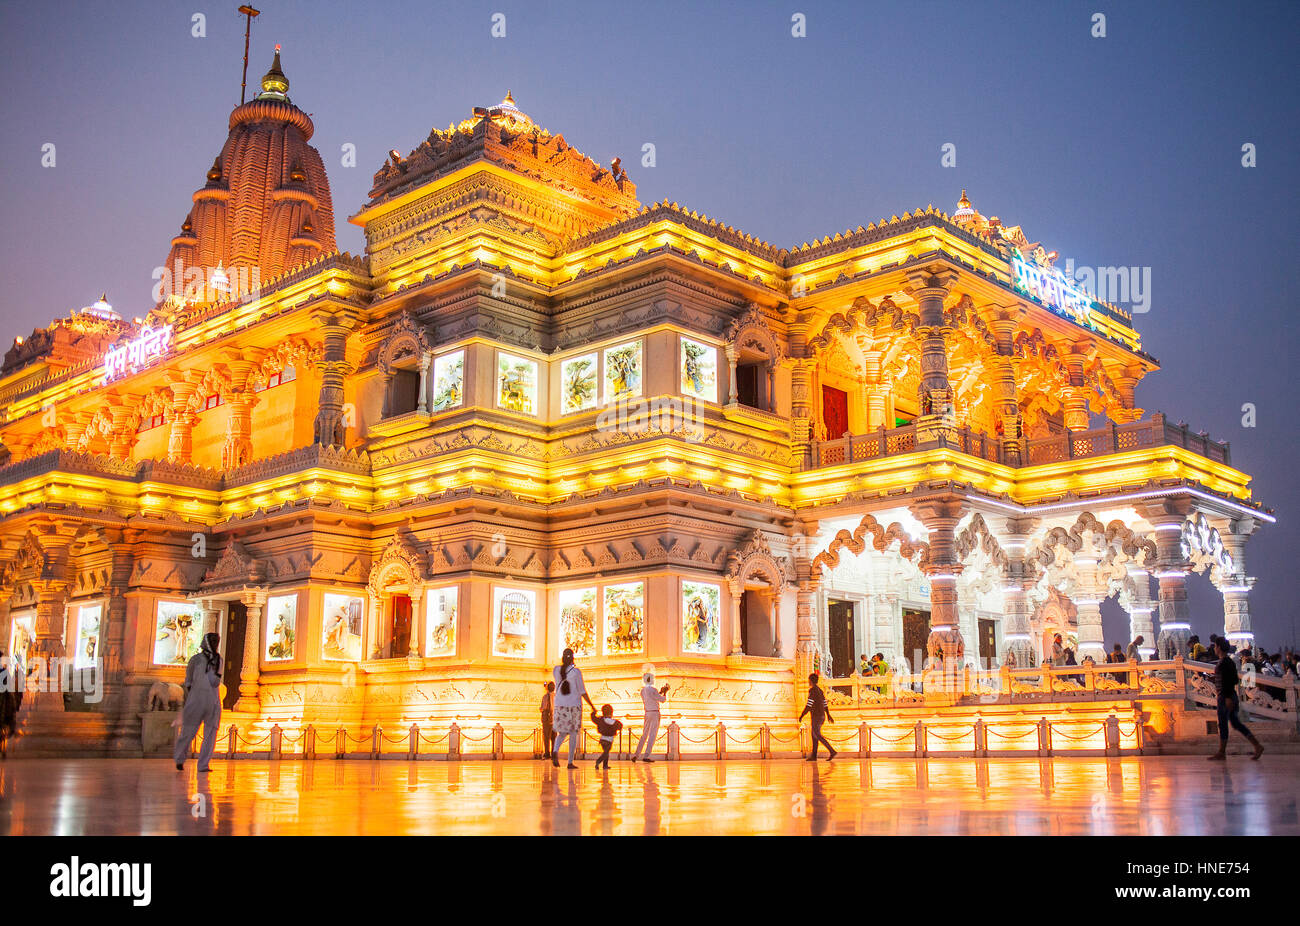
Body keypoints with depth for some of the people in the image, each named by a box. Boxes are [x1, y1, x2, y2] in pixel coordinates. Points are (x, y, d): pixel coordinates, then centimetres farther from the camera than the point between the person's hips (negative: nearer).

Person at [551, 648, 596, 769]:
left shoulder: (556, 670, 1)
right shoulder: (576, 671, -8)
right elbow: (582, 691, -7)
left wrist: (564, 663, 17)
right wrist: (591, 705, 2)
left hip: (560, 705, 3)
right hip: (574, 705, -3)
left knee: (562, 732, 13)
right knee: (573, 733, 6)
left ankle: (555, 750, -17)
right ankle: (570, 762, 3)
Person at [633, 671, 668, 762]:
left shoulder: (642, 691, 9)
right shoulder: (653, 690, -15)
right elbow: (663, 700, -7)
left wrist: (660, 692, 23)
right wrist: (665, 692, 11)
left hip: (647, 713, 7)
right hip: (655, 713, -7)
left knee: (644, 735, 15)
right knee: (652, 736, -3)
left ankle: (636, 755, 12)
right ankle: (646, 756, -7)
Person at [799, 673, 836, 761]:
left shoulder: (812, 690, -13)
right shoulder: (820, 690, 16)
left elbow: (809, 705, -18)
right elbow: (825, 704, 20)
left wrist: (802, 715, -11)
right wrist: (828, 715, 25)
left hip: (816, 716, -9)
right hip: (822, 716, 9)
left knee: (817, 735, -10)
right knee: (814, 735, 11)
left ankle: (832, 751, -19)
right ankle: (813, 756, 9)